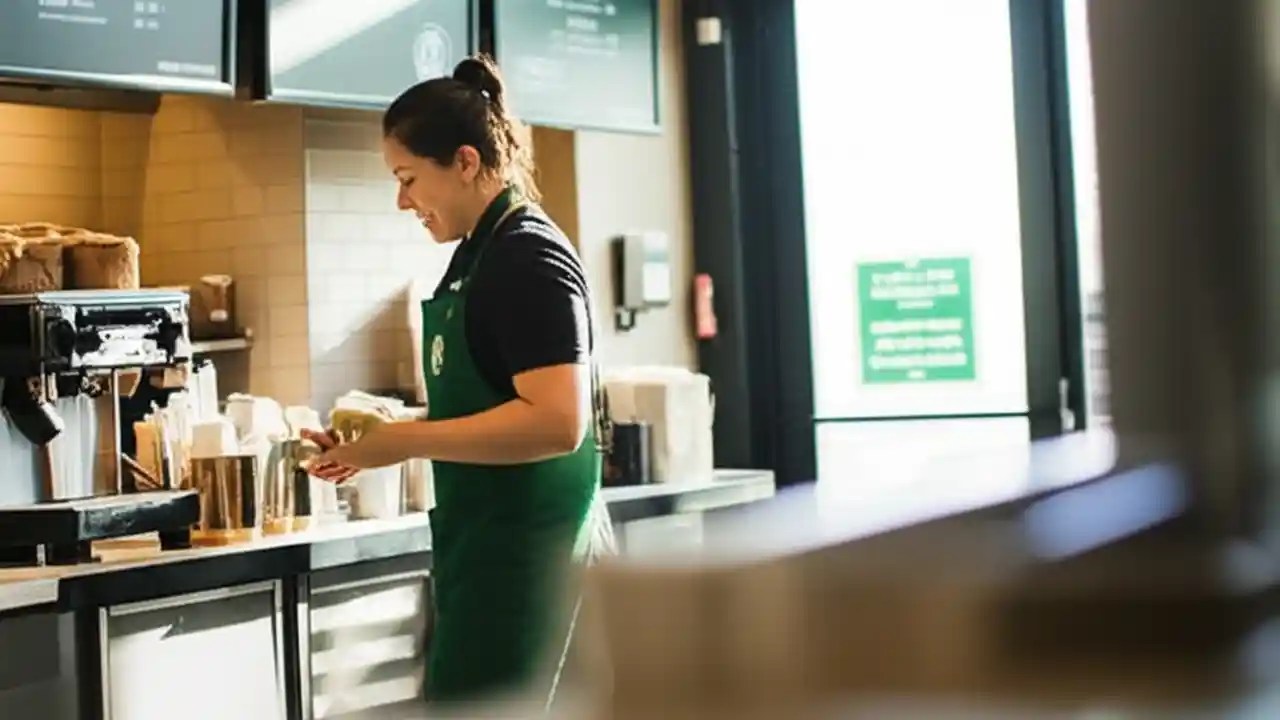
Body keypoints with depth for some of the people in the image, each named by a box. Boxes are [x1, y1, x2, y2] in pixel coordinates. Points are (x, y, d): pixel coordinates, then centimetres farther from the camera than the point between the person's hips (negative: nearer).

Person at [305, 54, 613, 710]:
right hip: (486, 547, 10)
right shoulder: (479, 256, 14)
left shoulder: (528, 260, -15)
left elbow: (557, 422, -24)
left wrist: (406, 441, -20)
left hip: (521, 551, -10)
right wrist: (377, 443, 8)